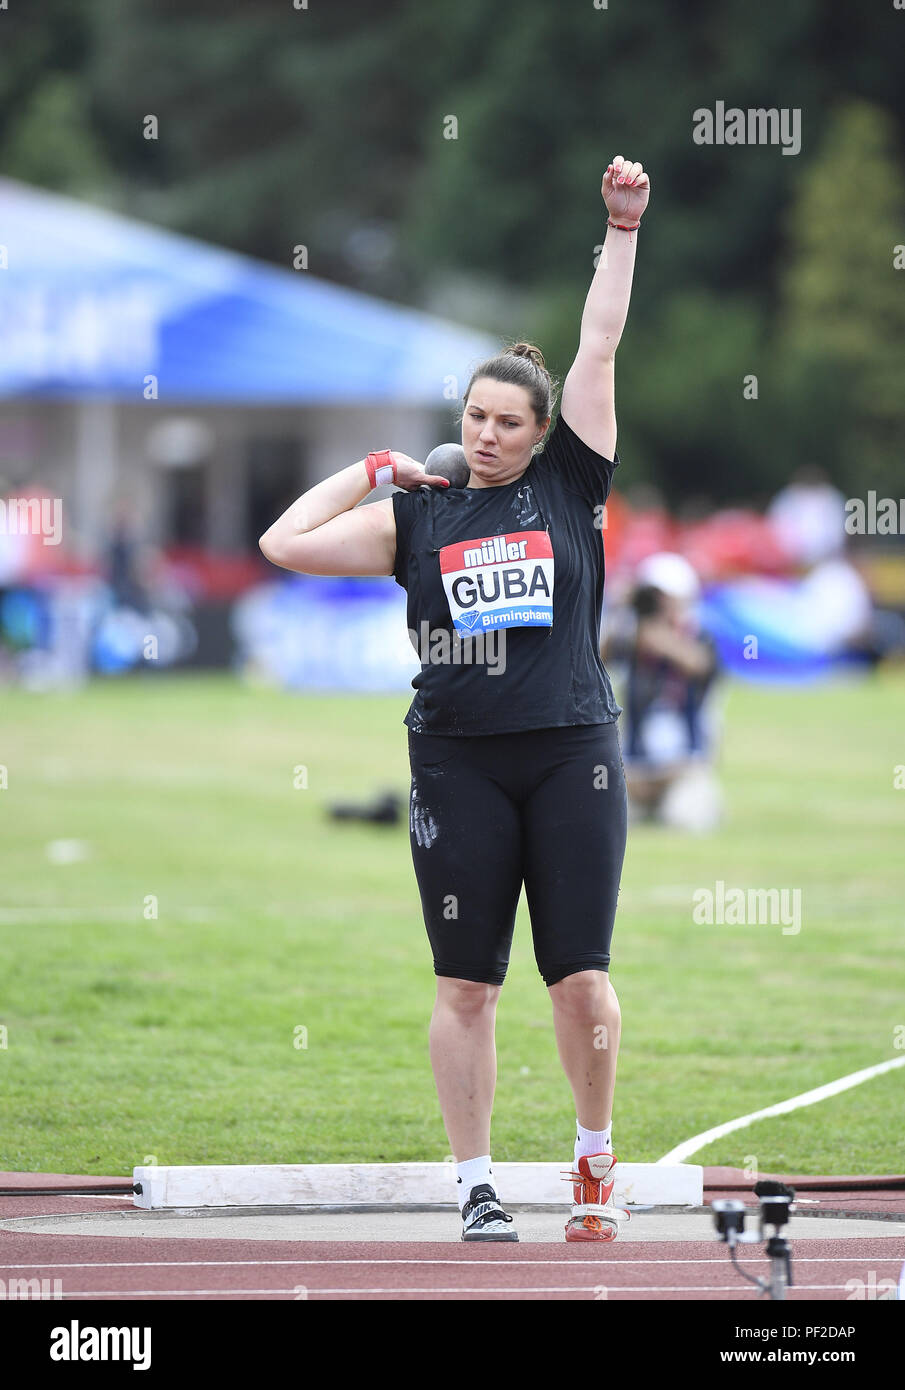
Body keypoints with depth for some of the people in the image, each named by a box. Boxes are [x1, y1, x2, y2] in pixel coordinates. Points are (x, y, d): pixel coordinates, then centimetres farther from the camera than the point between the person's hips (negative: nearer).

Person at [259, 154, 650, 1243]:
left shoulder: (569, 481, 6)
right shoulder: (417, 516, 7)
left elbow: (599, 347, 2)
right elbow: (284, 544, 2)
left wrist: (622, 231, -1)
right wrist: (374, 471, 8)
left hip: (572, 752, -1)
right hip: (458, 762, 1)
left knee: (581, 980, -3)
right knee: (465, 986, 1)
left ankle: (596, 1158, 19)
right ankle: (476, 1186, 7)